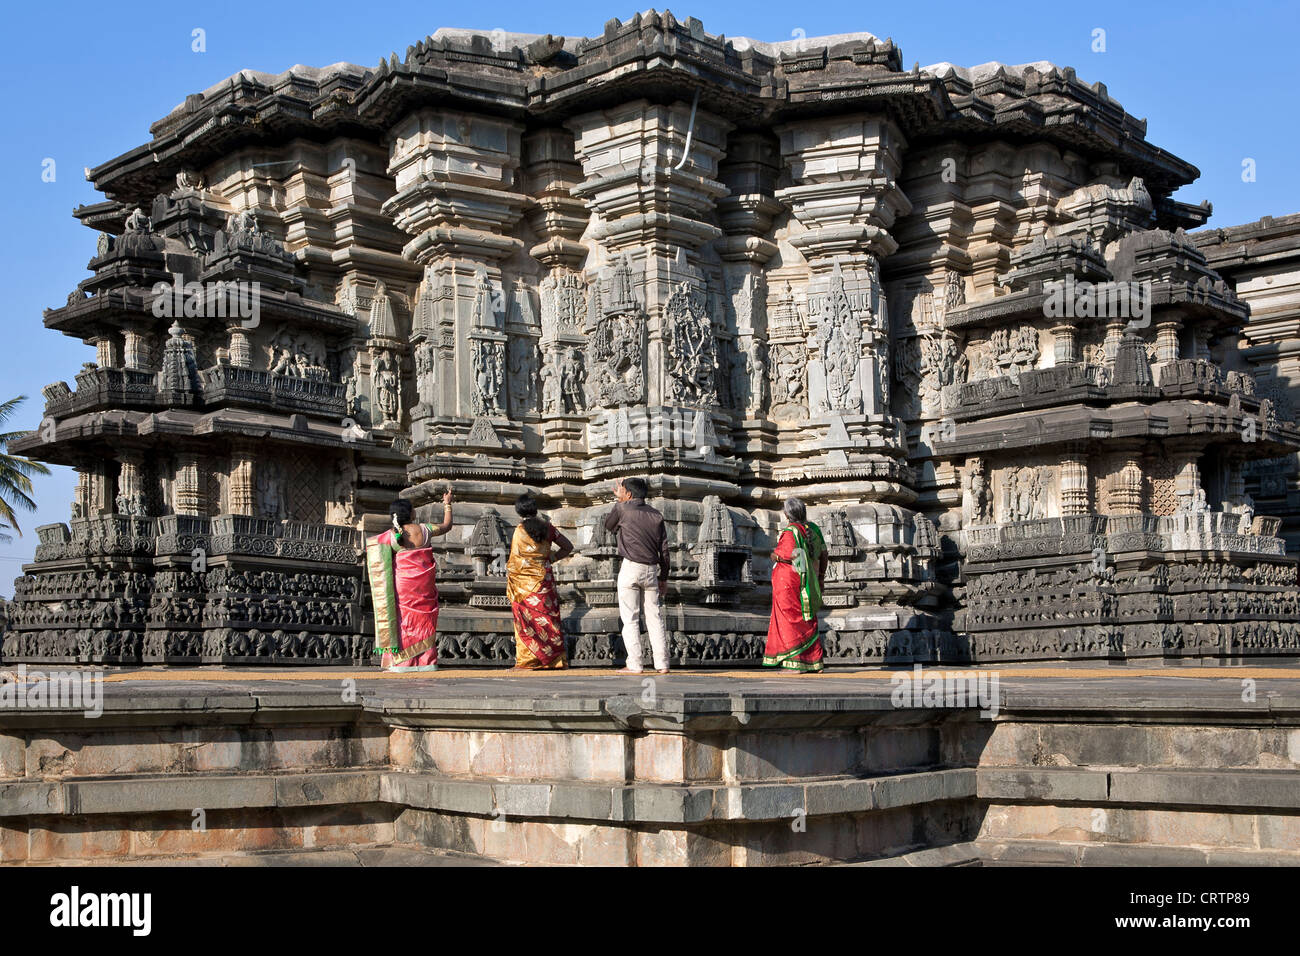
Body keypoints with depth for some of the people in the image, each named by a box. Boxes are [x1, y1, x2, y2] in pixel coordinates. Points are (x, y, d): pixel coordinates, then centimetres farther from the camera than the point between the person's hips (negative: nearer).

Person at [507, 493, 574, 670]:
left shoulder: (520, 530, -9)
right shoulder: (547, 527, 4)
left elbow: (515, 559, -9)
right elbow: (568, 547, 11)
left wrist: (509, 580, 2)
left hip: (525, 582, -4)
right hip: (545, 579, 4)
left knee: (527, 621, 1)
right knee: (548, 618, 9)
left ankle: (527, 661, 1)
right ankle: (555, 660, 12)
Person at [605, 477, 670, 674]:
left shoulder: (622, 509, -2)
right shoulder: (656, 515, 11)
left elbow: (608, 525, 19)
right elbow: (664, 549, 11)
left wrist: (619, 501, 26)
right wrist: (664, 577, 16)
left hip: (631, 568, -4)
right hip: (651, 570, 4)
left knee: (630, 619, -2)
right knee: (655, 618, 7)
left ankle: (634, 665, -6)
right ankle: (662, 664, 3)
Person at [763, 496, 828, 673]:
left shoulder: (790, 532, -15)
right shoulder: (813, 529, 7)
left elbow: (792, 556, -24)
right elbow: (823, 554, 9)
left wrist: (775, 555, -5)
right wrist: (821, 577, 19)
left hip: (788, 581, -7)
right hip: (807, 583, 8)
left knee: (791, 621, -3)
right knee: (807, 622, 14)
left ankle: (798, 664, -4)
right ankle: (815, 663, 15)